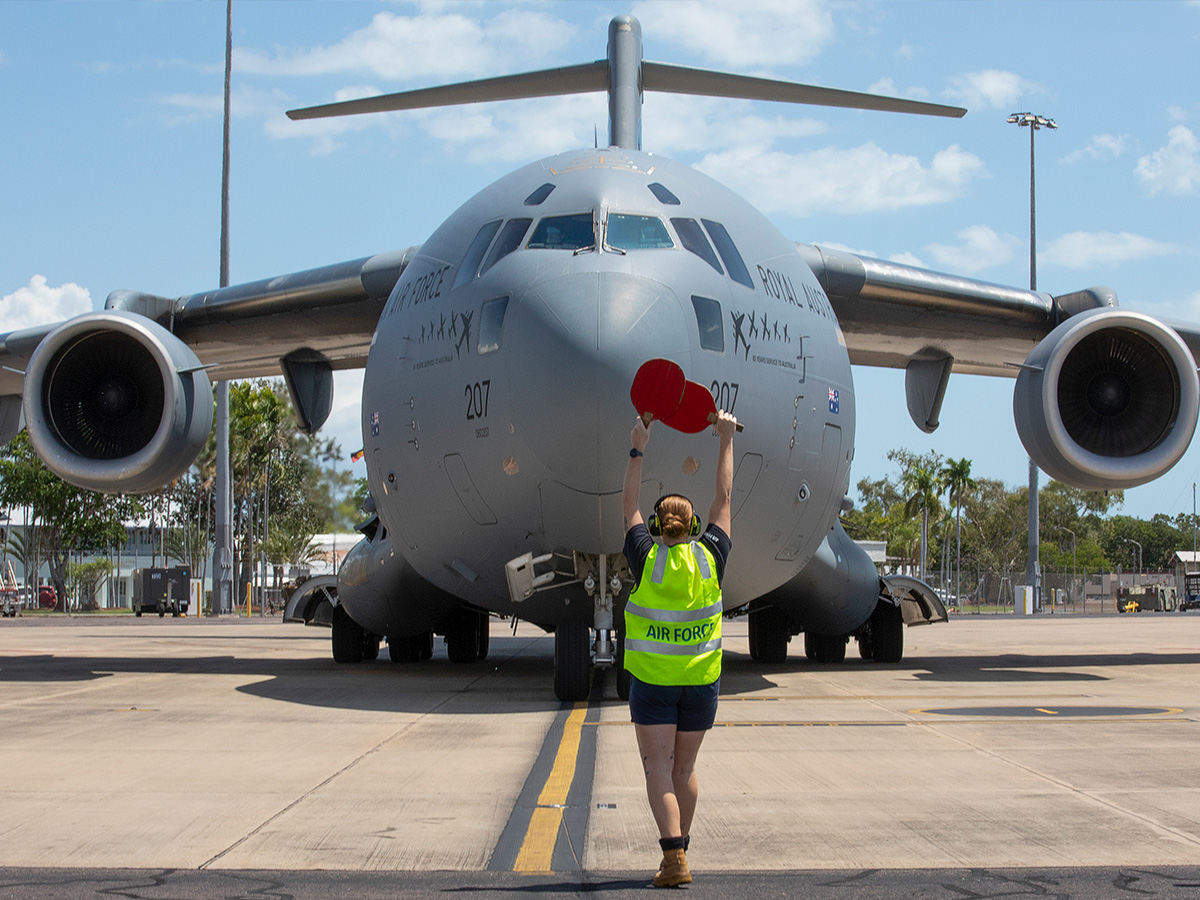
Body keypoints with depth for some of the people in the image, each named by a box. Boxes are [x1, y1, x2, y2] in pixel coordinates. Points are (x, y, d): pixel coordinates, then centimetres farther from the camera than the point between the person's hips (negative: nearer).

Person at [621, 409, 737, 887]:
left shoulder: (646, 559, -7)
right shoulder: (709, 557, -3)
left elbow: (628, 507, 7)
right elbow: (724, 499, 8)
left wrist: (638, 449, 12)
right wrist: (726, 440, 15)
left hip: (652, 682, -3)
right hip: (700, 681, 3)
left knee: (658, 769, -4)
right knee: (684, 770, 14)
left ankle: (674, 859, -18)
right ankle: (678, 852, 24)